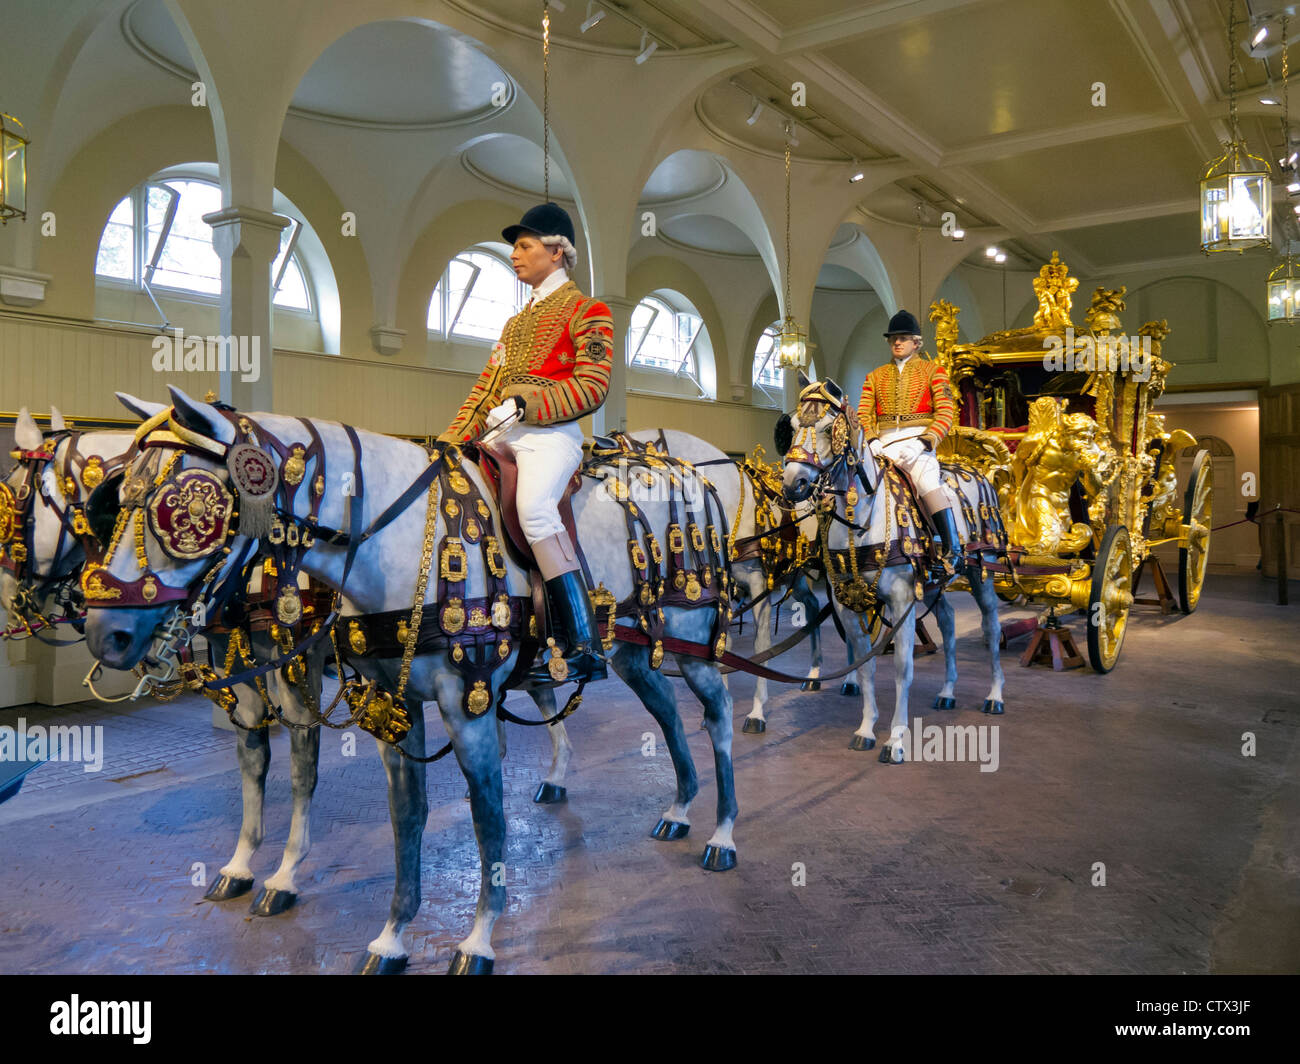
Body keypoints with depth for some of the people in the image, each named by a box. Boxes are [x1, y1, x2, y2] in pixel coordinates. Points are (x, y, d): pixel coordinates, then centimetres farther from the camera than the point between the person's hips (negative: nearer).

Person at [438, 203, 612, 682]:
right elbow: (487, 386, 22)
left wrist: (525, 403, -18)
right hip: (505, 436, 8)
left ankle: (586, 647, -34)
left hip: (550, 434, -8)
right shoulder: (518, 321, 29)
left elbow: (591, 387, -8)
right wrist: (452, 439, 10)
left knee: (534, 505, -34)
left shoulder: (587, 311, 5)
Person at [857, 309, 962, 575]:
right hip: (884, 444, 4)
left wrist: (923, 443, -15)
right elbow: (863, 414, 12)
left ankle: (953, 551, -28)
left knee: (926, 480, -29)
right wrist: (871, 441, -9)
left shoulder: (933, 371, 9)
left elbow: (946, 414, 0)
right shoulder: (876, 376, 19)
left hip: (918, 441, -4)